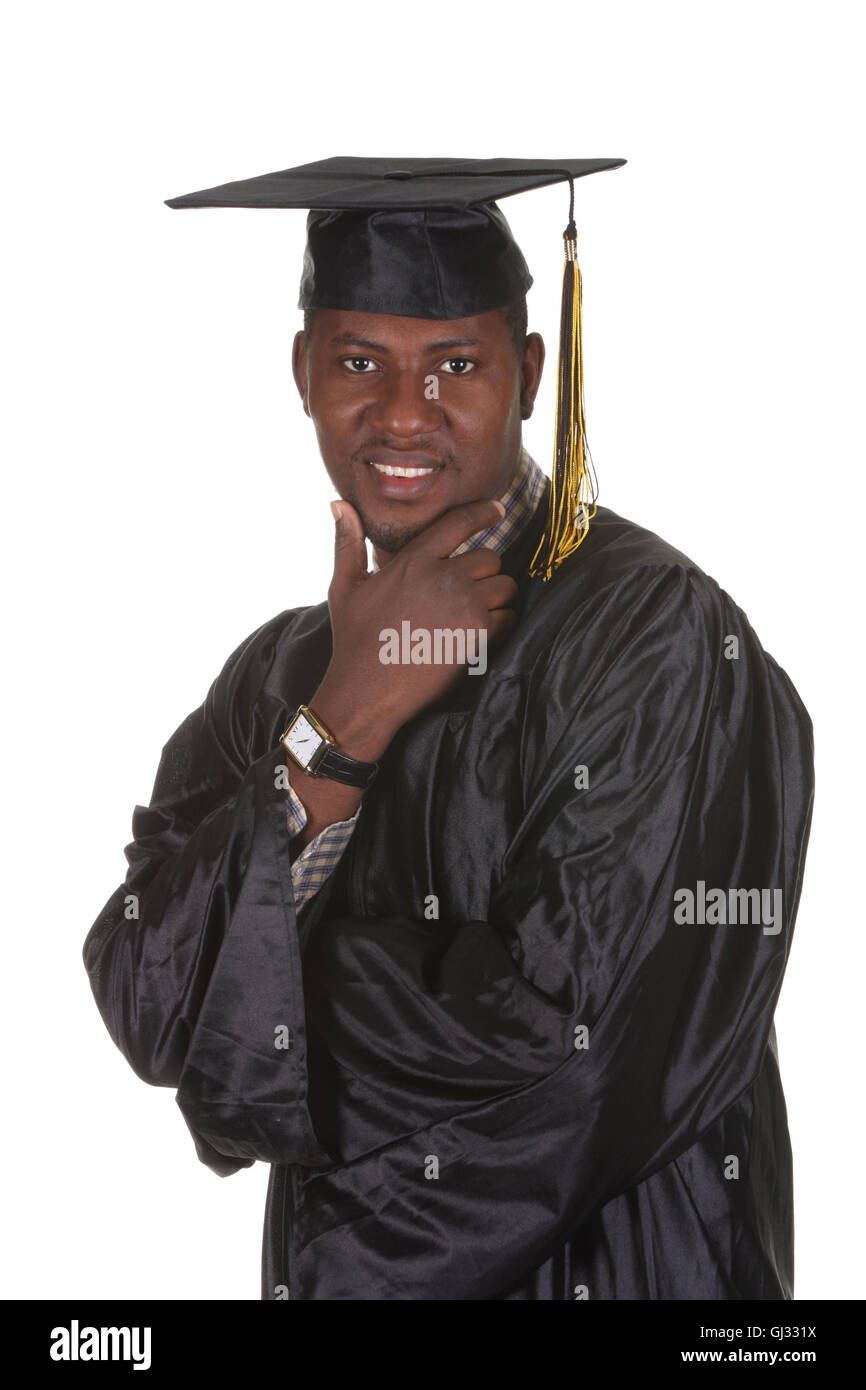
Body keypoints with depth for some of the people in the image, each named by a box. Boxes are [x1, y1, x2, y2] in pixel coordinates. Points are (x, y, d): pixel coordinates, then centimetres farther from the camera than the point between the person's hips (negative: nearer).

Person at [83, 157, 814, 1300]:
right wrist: (344, 723, -20)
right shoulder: (281, 672, 1)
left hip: (602, 1265, -5)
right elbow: (149, 1013, -11)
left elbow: (586, 1051, -24)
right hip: (339, 1269, 5)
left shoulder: (658, 636, -17)